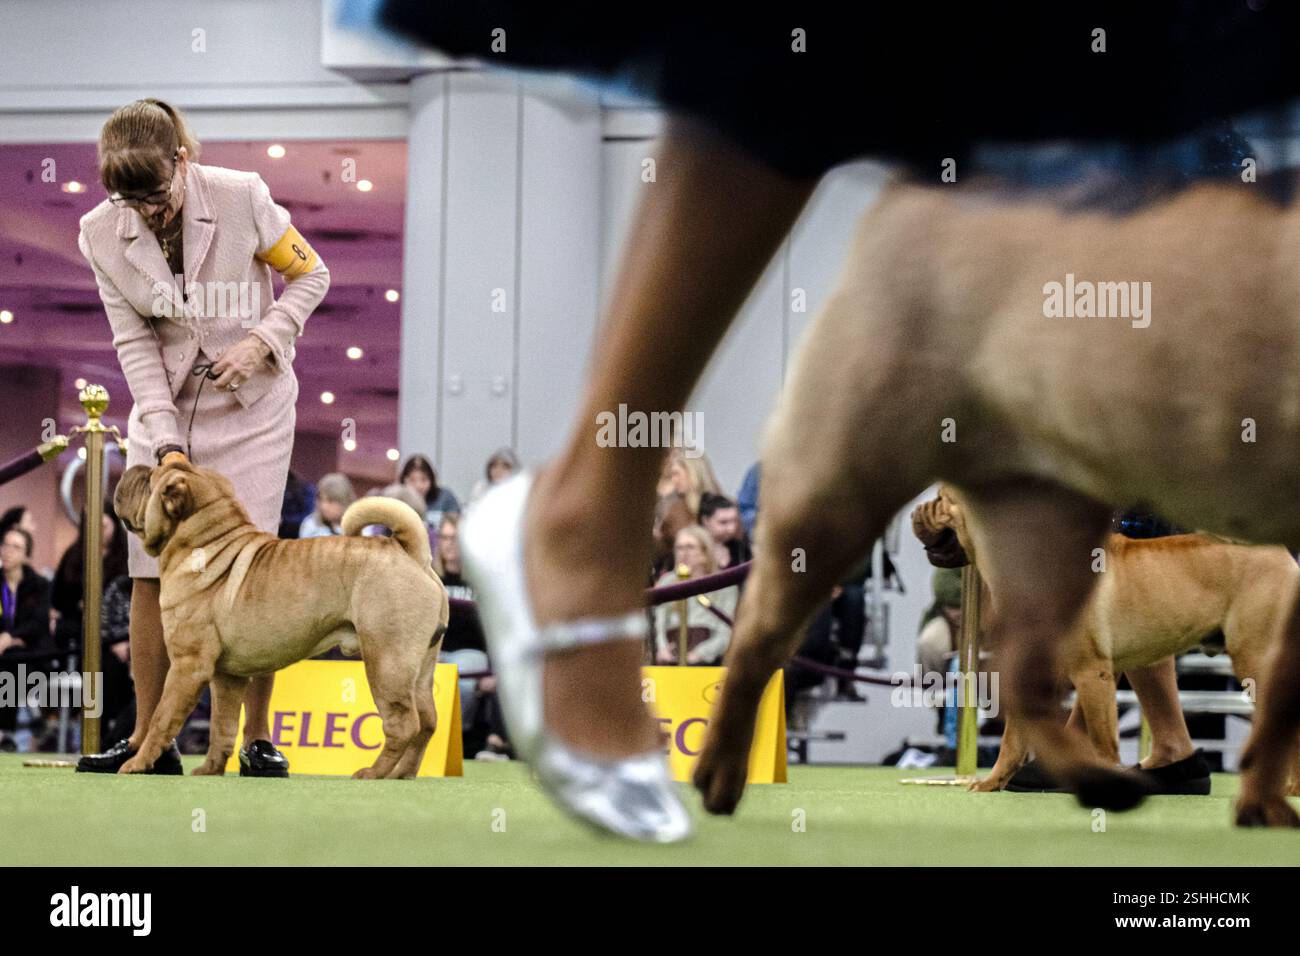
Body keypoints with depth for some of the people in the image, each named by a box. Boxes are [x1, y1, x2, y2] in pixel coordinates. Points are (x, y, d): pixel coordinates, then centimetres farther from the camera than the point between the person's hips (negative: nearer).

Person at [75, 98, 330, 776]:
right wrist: (165, 438, -15)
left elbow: (310, 276, -3)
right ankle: (149, 740, 6)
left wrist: (262, 341, -18)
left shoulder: (242, 198, -16)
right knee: (149, 572, -2)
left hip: (249, 404, -3)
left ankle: (258, 739, 2)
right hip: (162, 408, 3)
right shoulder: (102, 234, -9)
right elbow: (134, 341, -6)